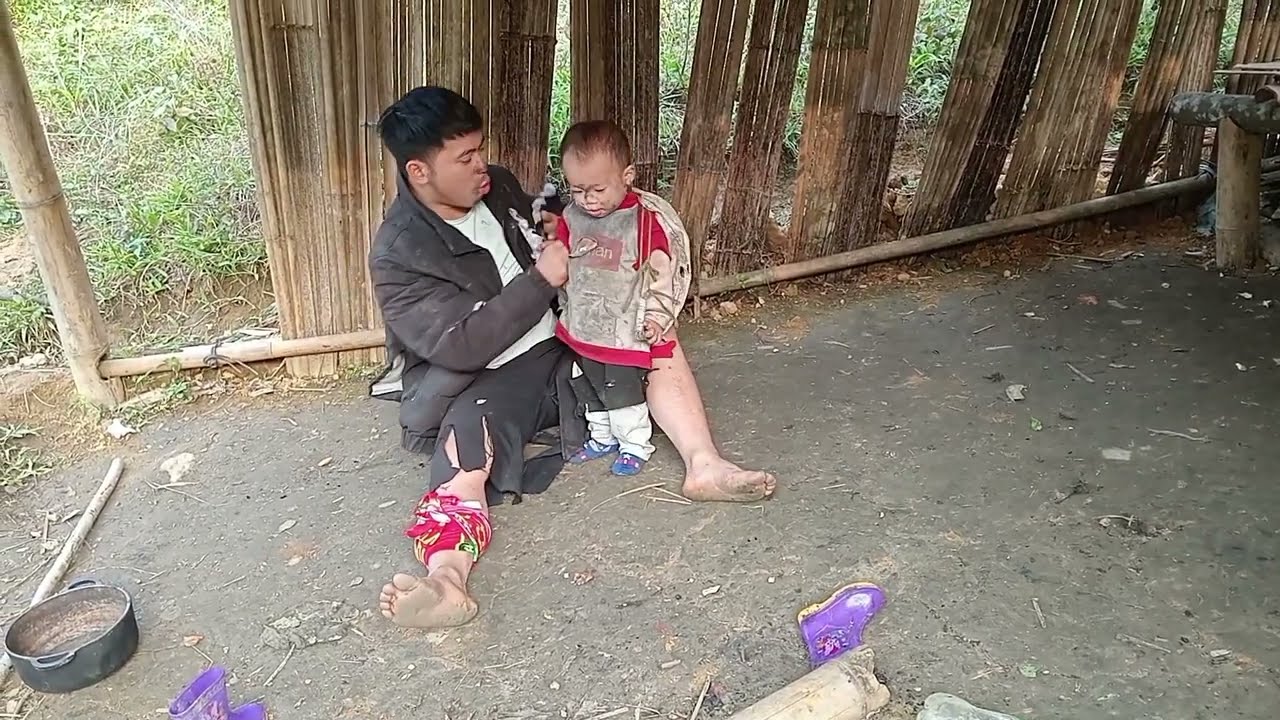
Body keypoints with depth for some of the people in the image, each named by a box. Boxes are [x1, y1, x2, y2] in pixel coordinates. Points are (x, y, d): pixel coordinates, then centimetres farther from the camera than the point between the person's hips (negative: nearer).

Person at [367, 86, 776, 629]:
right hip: (478, 381, -7)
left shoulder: (498, 186, 2)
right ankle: (446, 576, -59)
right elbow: (461, 347, -26)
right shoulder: (397, 253, -17)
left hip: (557, 346, 7)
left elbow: (538, 231, 24)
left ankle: (704, 466, -13)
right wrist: (541, 279, -24)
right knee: (466, 446, -37)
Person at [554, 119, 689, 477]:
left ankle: (635, 444, 26)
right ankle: (602, 437, 40)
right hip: (581, 329, 6)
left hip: (626, 331, -6)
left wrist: (656, 316, -13)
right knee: (589, 389, 20)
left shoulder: (650, 218, -16)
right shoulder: (572, 217, -2)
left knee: (623, 391, 5)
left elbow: (665, 272, -12)